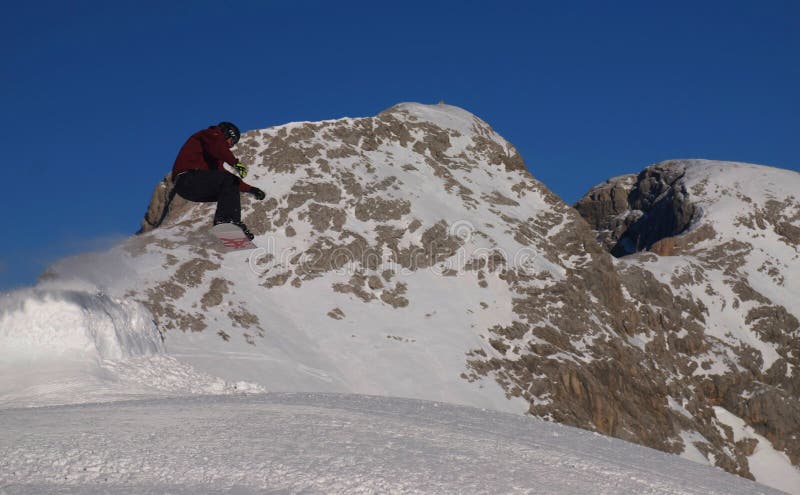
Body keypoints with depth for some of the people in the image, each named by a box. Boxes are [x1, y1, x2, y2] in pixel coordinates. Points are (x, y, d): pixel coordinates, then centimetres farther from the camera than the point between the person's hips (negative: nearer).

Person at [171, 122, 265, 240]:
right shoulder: (212, 134, 9)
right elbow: (218, 148, -15)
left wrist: (250, 189, 30)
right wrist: (235, 162, -23)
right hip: (189, 178, -9)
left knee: (231, 189, 10)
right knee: (228, 181, -20)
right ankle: (226, 220, -31)